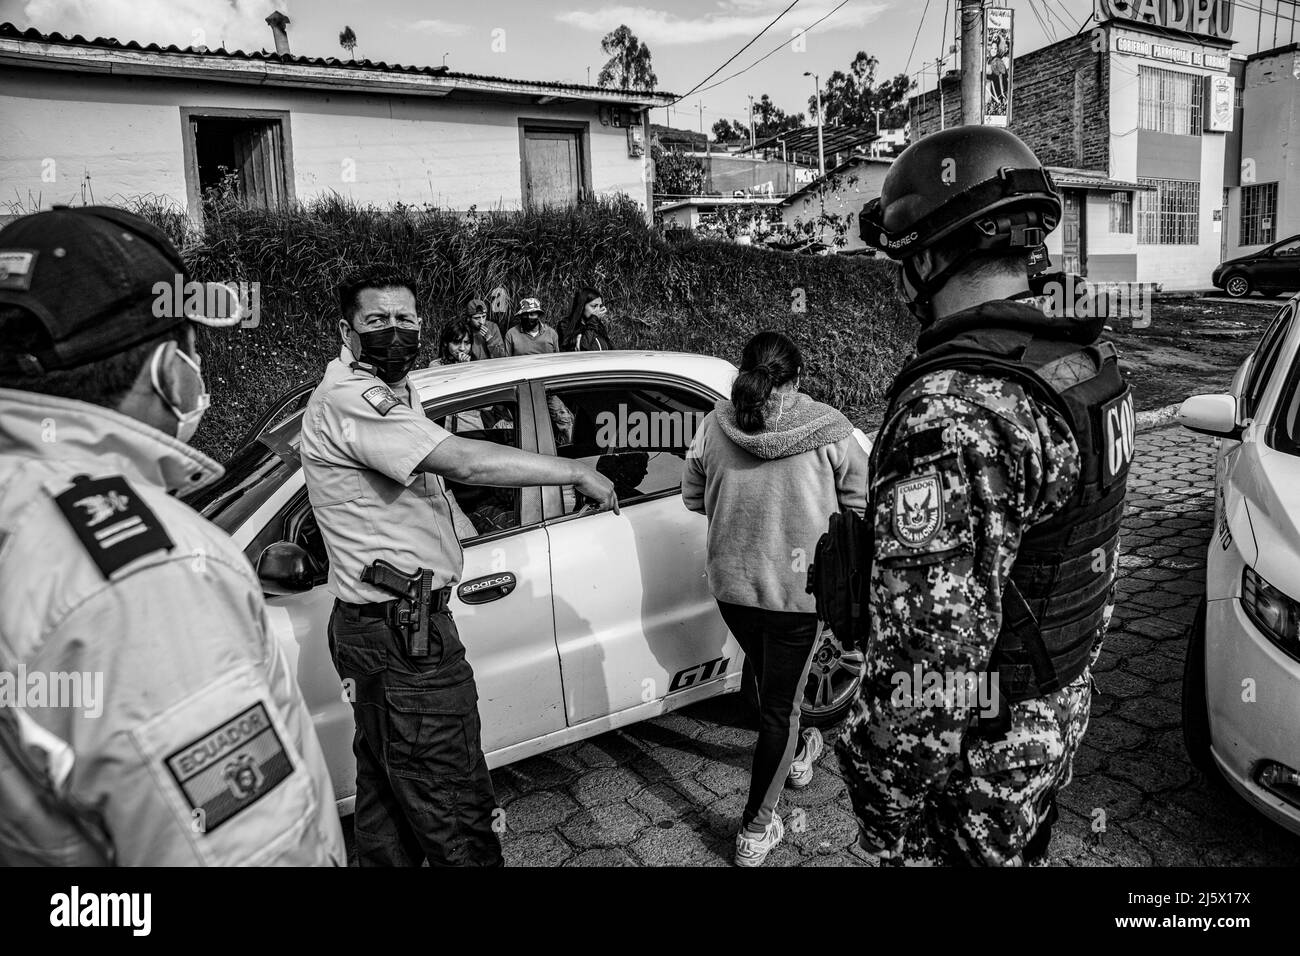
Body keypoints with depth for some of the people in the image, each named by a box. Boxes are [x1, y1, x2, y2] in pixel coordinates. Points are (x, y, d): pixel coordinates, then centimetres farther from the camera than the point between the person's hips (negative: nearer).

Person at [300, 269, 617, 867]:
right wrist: (576, 473, -20)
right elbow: (465, 463, -27)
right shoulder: (348, 398, -19)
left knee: (388, 790, 22)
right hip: (401, 633, -11)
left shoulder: (394, 393, 16)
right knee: (456, 813, -3)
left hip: (384, 625, 11)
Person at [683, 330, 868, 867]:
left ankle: (797, 754, 54)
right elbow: (860, 504, -7)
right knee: (779, 705, 11)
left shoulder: (715, 424, -6)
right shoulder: (828, 430, -14)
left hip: (731, 582, 4)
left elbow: (693, 496, 4)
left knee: (769, 681, 28)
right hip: (798, 589, -3)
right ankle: (756, 829, 19)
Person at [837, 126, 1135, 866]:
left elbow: (936, 648, -32)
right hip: (1065, 705, 8)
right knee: (1017, 854, 28)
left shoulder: (950, 416, -32)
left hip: (978, 746, -8)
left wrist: (887, 798, -19)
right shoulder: (1091, 362, -1)